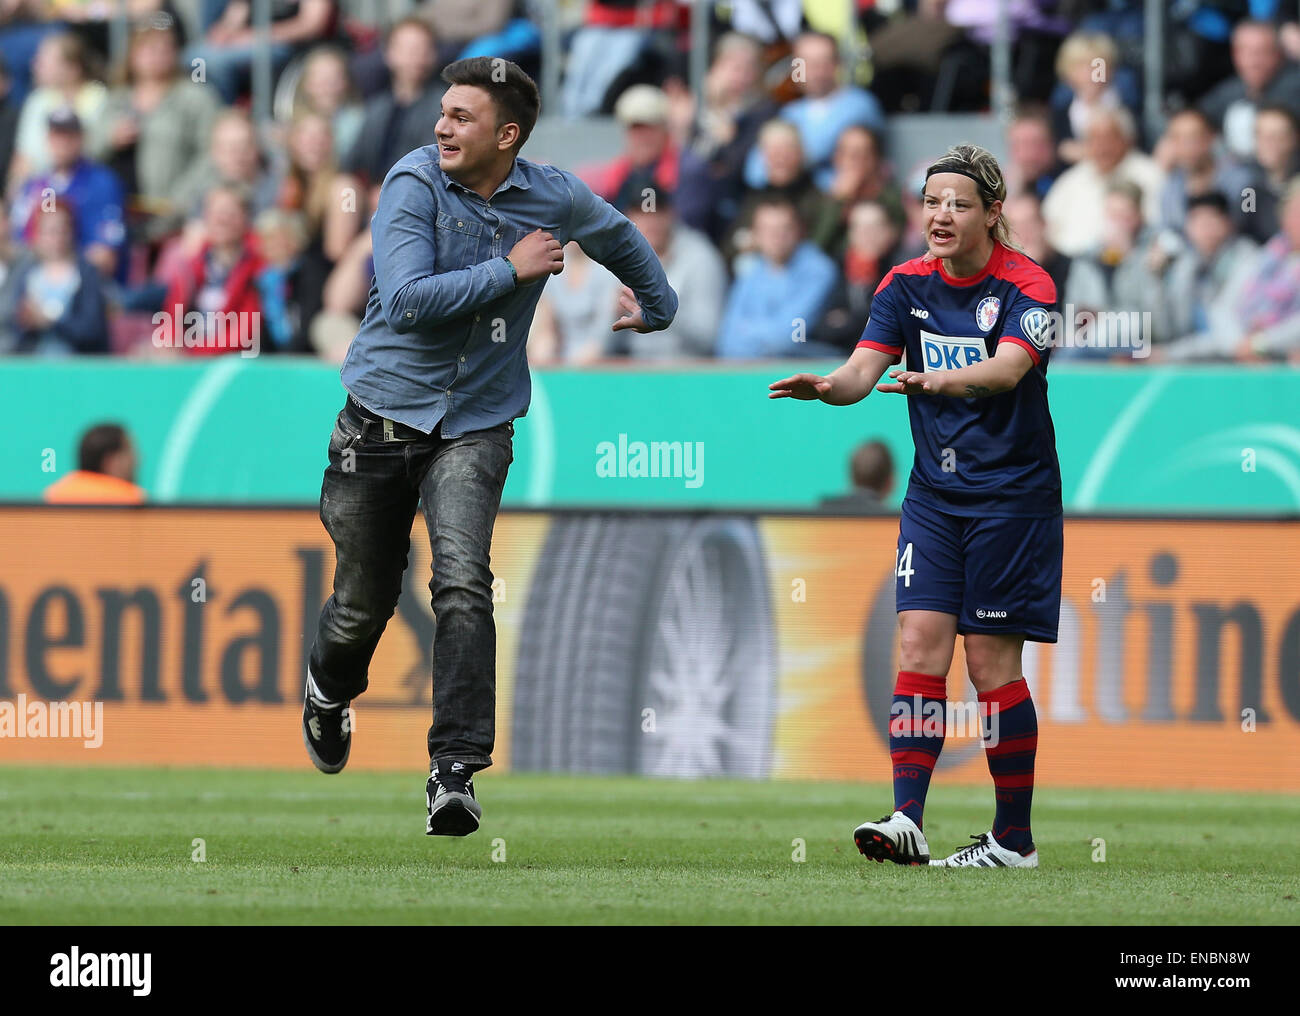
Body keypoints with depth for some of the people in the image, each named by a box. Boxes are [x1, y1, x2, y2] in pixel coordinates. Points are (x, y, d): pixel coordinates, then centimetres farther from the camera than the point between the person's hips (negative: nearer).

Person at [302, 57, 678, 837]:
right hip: (386, 412, 0)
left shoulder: (555, 199, -2)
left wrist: (657, 305, 40)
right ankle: (331, 687, 45)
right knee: (365, 603, 10)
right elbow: (407, 300, -23)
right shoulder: (414, 183, -12)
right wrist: (511, 271, -21)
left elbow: (620, 238, 22)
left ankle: (456, 772, -22)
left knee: (463, 586, -21)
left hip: (476, 423, 0)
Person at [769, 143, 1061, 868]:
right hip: (934, 495, 4)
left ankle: (1015, 837, 7)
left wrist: (940, 380, -47)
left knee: (992, 661, -3)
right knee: (920, 643, -9)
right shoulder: (908, 285, 3)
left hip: (1012, 495, -4)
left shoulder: (1026, 286, -11)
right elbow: (863, 371, -7)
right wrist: (826, 387, -29)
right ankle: (907, 820, -16)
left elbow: (1007, 369, -28)